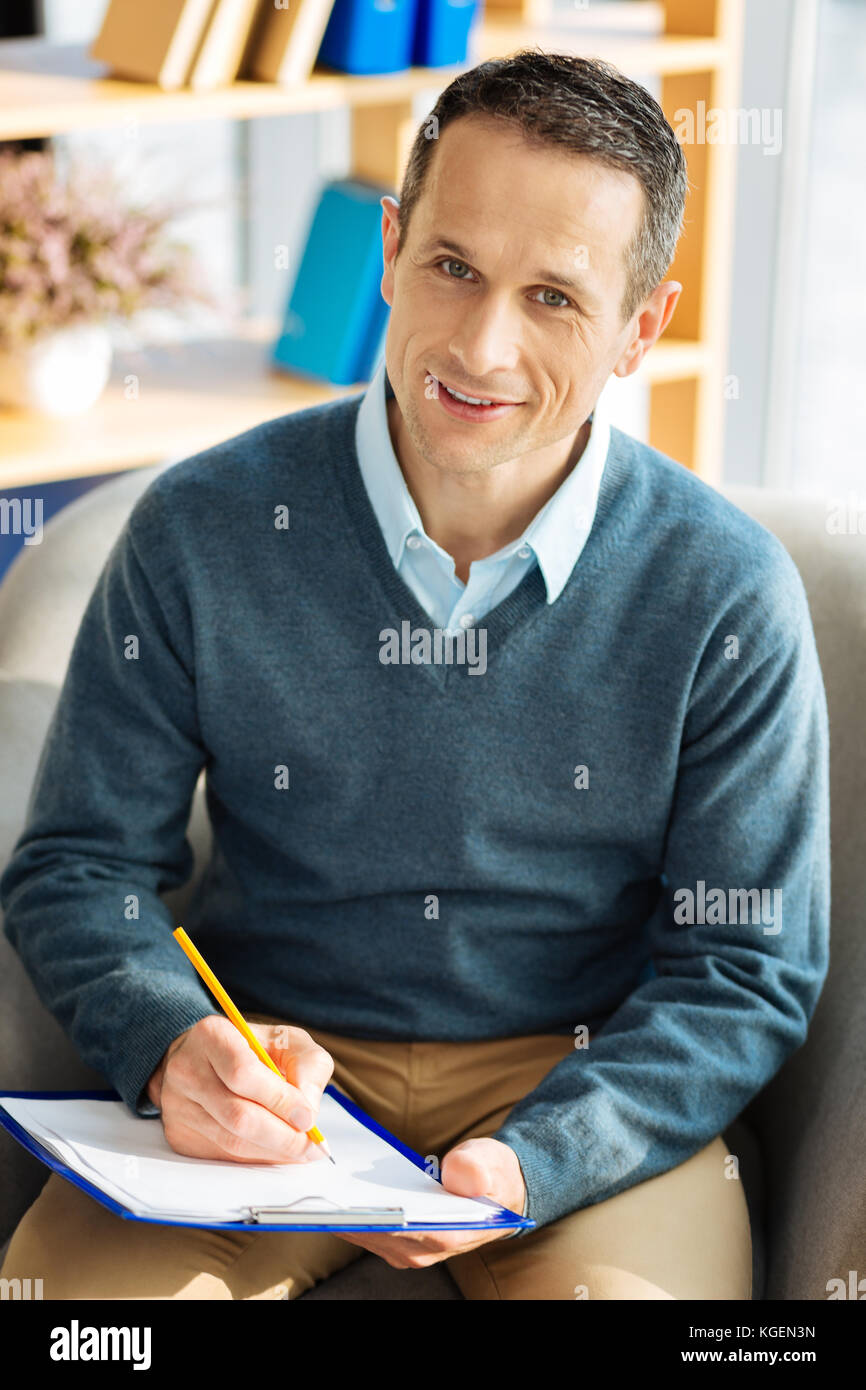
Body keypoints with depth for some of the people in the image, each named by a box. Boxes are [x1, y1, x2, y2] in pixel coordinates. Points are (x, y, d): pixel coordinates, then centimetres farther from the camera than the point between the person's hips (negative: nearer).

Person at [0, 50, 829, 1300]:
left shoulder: (727, 595, -7)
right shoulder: (200, 536, -5)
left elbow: (745, 974, -2)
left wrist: (529, 1163, -18)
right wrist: (175, 1043, -19)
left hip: (586, 1091, 0)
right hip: (269, 1091, 1)